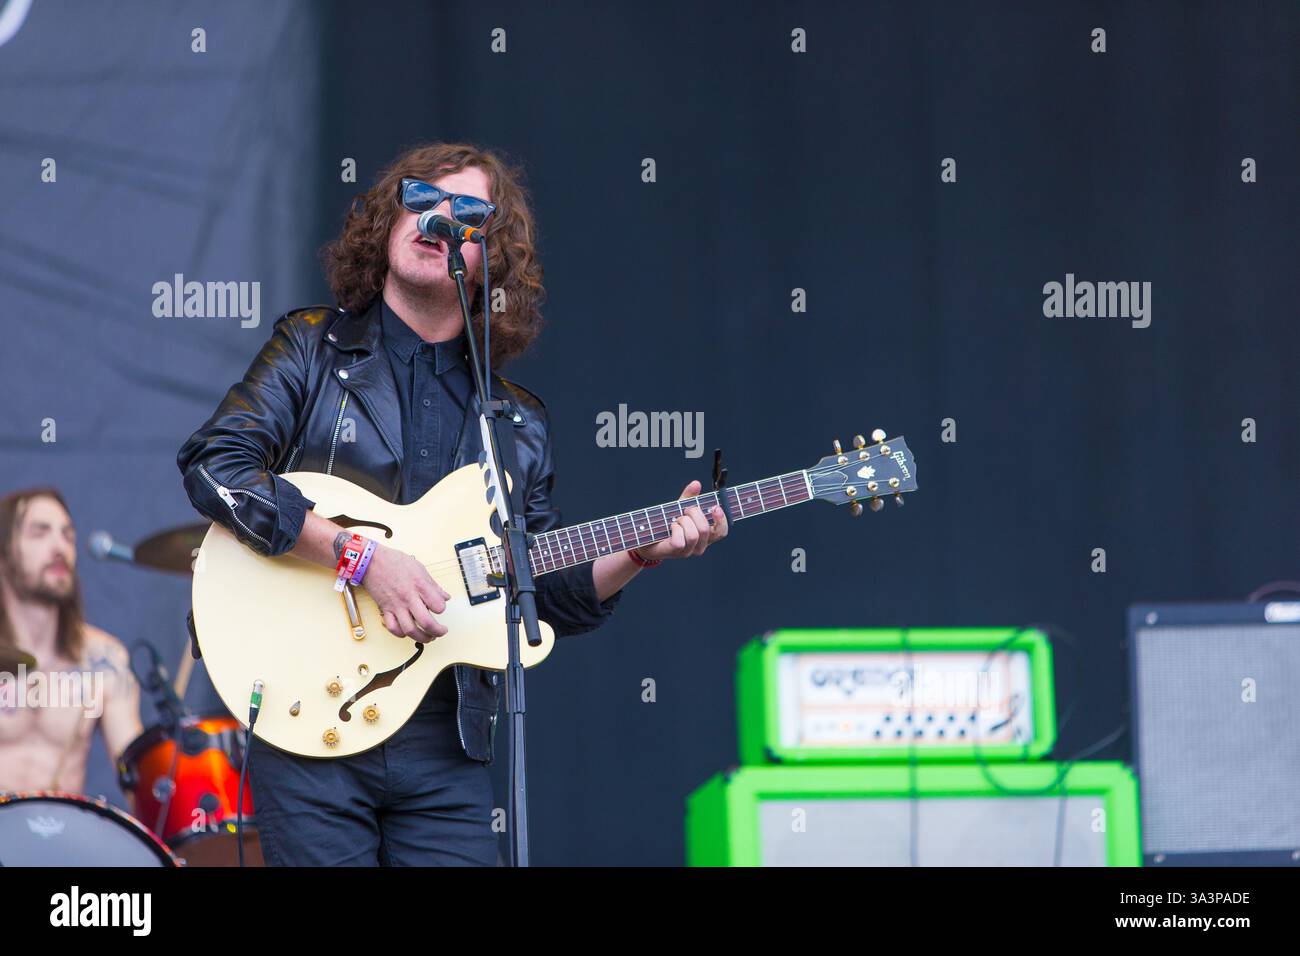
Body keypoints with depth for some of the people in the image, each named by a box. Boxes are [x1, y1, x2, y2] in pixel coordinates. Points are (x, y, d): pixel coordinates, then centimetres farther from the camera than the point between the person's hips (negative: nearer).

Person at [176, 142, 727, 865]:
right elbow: (214, 464, -10)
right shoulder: (314, 348, 5)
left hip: (449, 751, 3)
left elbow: (544, 596, 18)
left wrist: (639, 553, 0)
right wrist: (363, 557, -17)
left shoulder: (517, 423, 16)